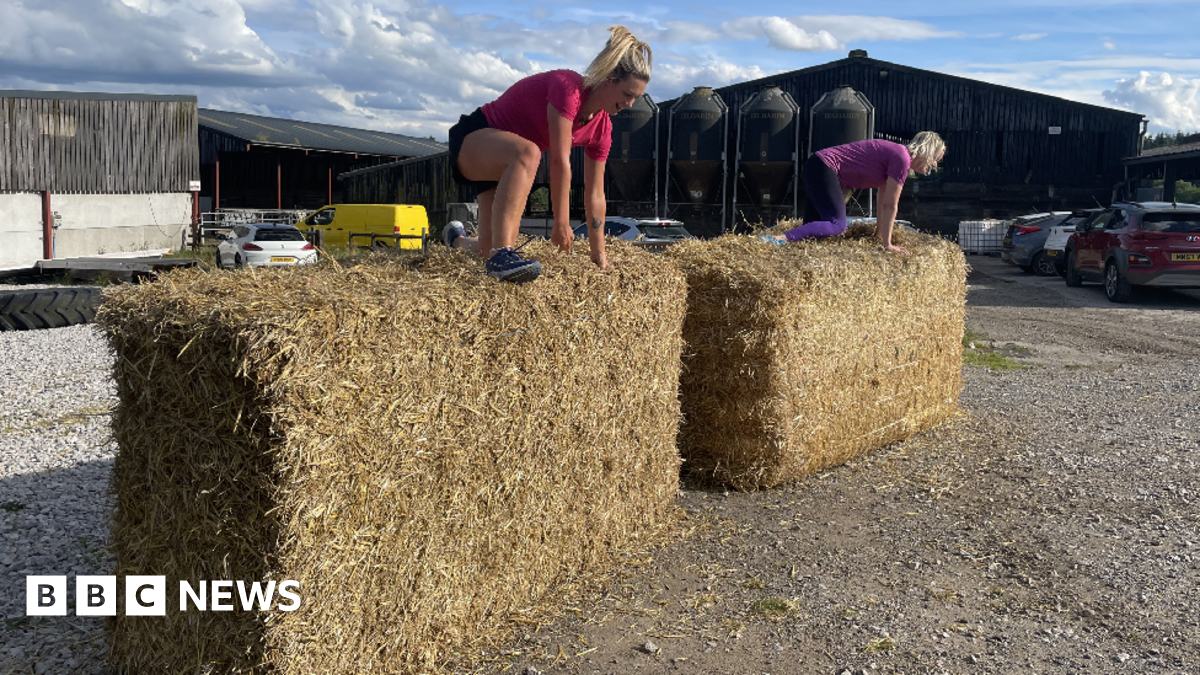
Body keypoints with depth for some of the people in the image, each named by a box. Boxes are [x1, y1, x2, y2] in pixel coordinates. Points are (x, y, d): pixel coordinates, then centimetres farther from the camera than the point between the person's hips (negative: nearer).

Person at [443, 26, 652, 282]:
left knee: (491, 250, 4)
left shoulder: (602, 129, -2)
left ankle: (456, 238, 42)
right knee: (528, 153, -43)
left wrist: (599, 256, 1)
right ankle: (501, 254, -47)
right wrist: (562, 223, -27)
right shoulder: (568, 87, -26)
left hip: (505, 163, 8)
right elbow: (560, 162, -29)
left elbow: (595, 194, 1)